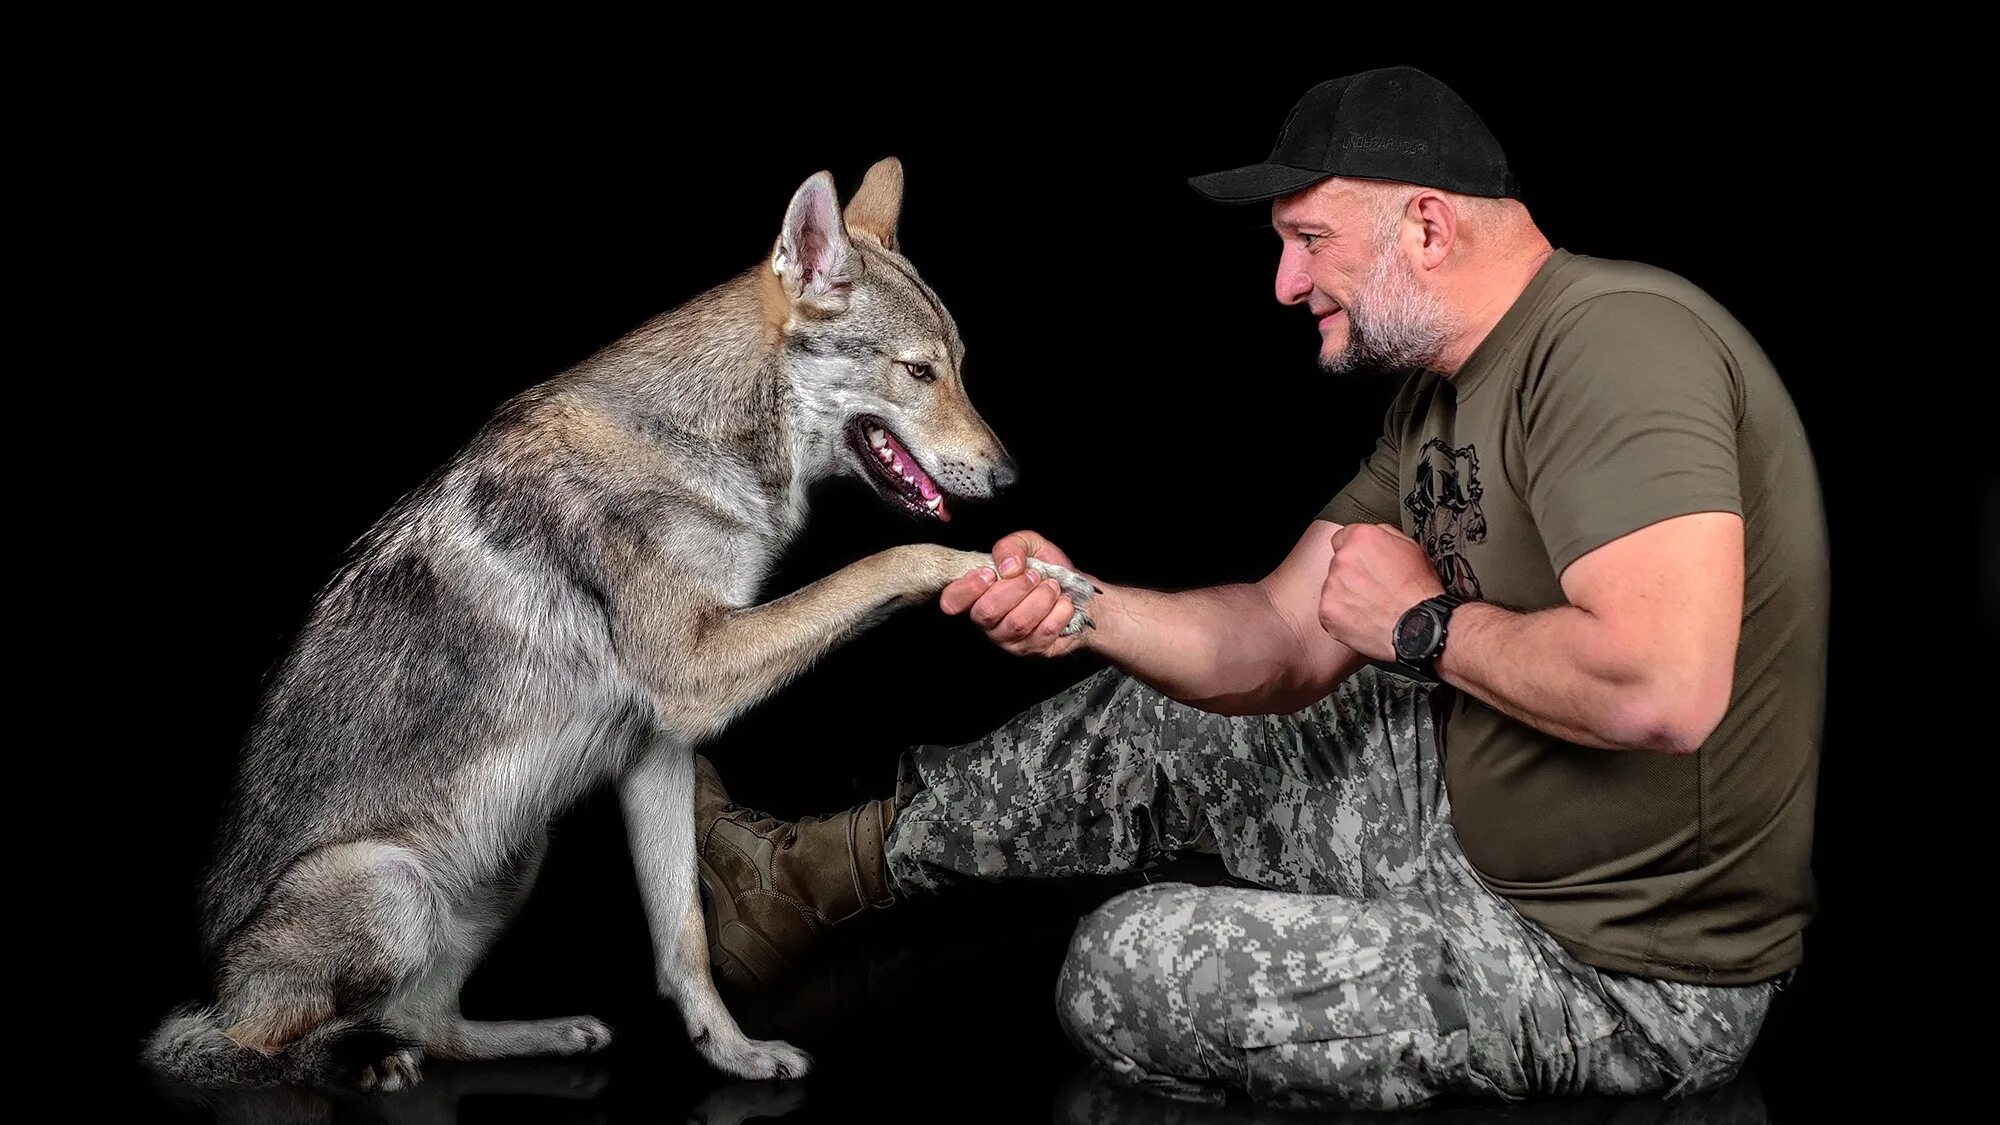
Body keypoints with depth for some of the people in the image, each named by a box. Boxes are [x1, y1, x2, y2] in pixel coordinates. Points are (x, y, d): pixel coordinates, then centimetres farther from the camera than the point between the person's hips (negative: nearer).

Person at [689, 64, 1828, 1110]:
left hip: (1634, 977, -9)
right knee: (1160, 721, 19)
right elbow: (1285, 640, 7)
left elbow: (1663, 689, -38)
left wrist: (1423, 624, -20)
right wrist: (1082, 605, -12)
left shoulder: (1619, 339, -26)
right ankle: (808, 872, 34)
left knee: (1126, 969, -15)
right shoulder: (1444, 393, 7)